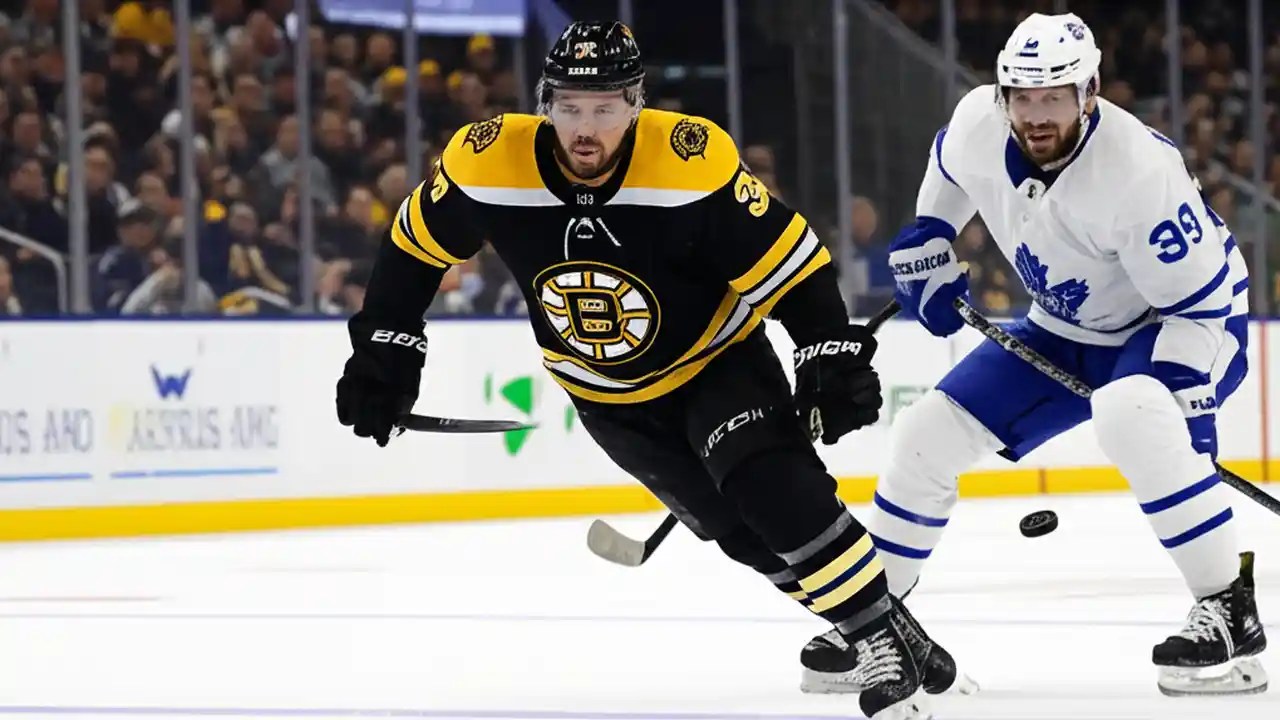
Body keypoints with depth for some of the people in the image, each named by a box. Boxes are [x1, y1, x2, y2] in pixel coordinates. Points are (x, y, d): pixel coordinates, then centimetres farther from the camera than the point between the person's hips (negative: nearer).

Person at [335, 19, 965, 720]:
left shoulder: (694, 163, -30)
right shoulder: (486, 164, -22)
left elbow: (788, 259, -22)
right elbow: (416, 243, -4)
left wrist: (832, 354, -27)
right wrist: (384, 346, -4)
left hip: (718, 359, -3)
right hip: (609, 398, 3)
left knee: (778, 492, -25)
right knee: (743, 532, 2)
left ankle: (889, 638, -13)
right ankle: (859, 633, 18)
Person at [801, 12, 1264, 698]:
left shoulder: (1139, 169, -34)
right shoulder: (977, 124, -16)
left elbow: (1198, 300, -27)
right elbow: (949, 169, 12)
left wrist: (1179, 400, -34)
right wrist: (925, 248, 10)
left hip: (1181, 325, -7)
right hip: (1065, 331, 7)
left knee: (1129, 412, -39)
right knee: (927, 433, 1)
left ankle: (1231, 612, -31)